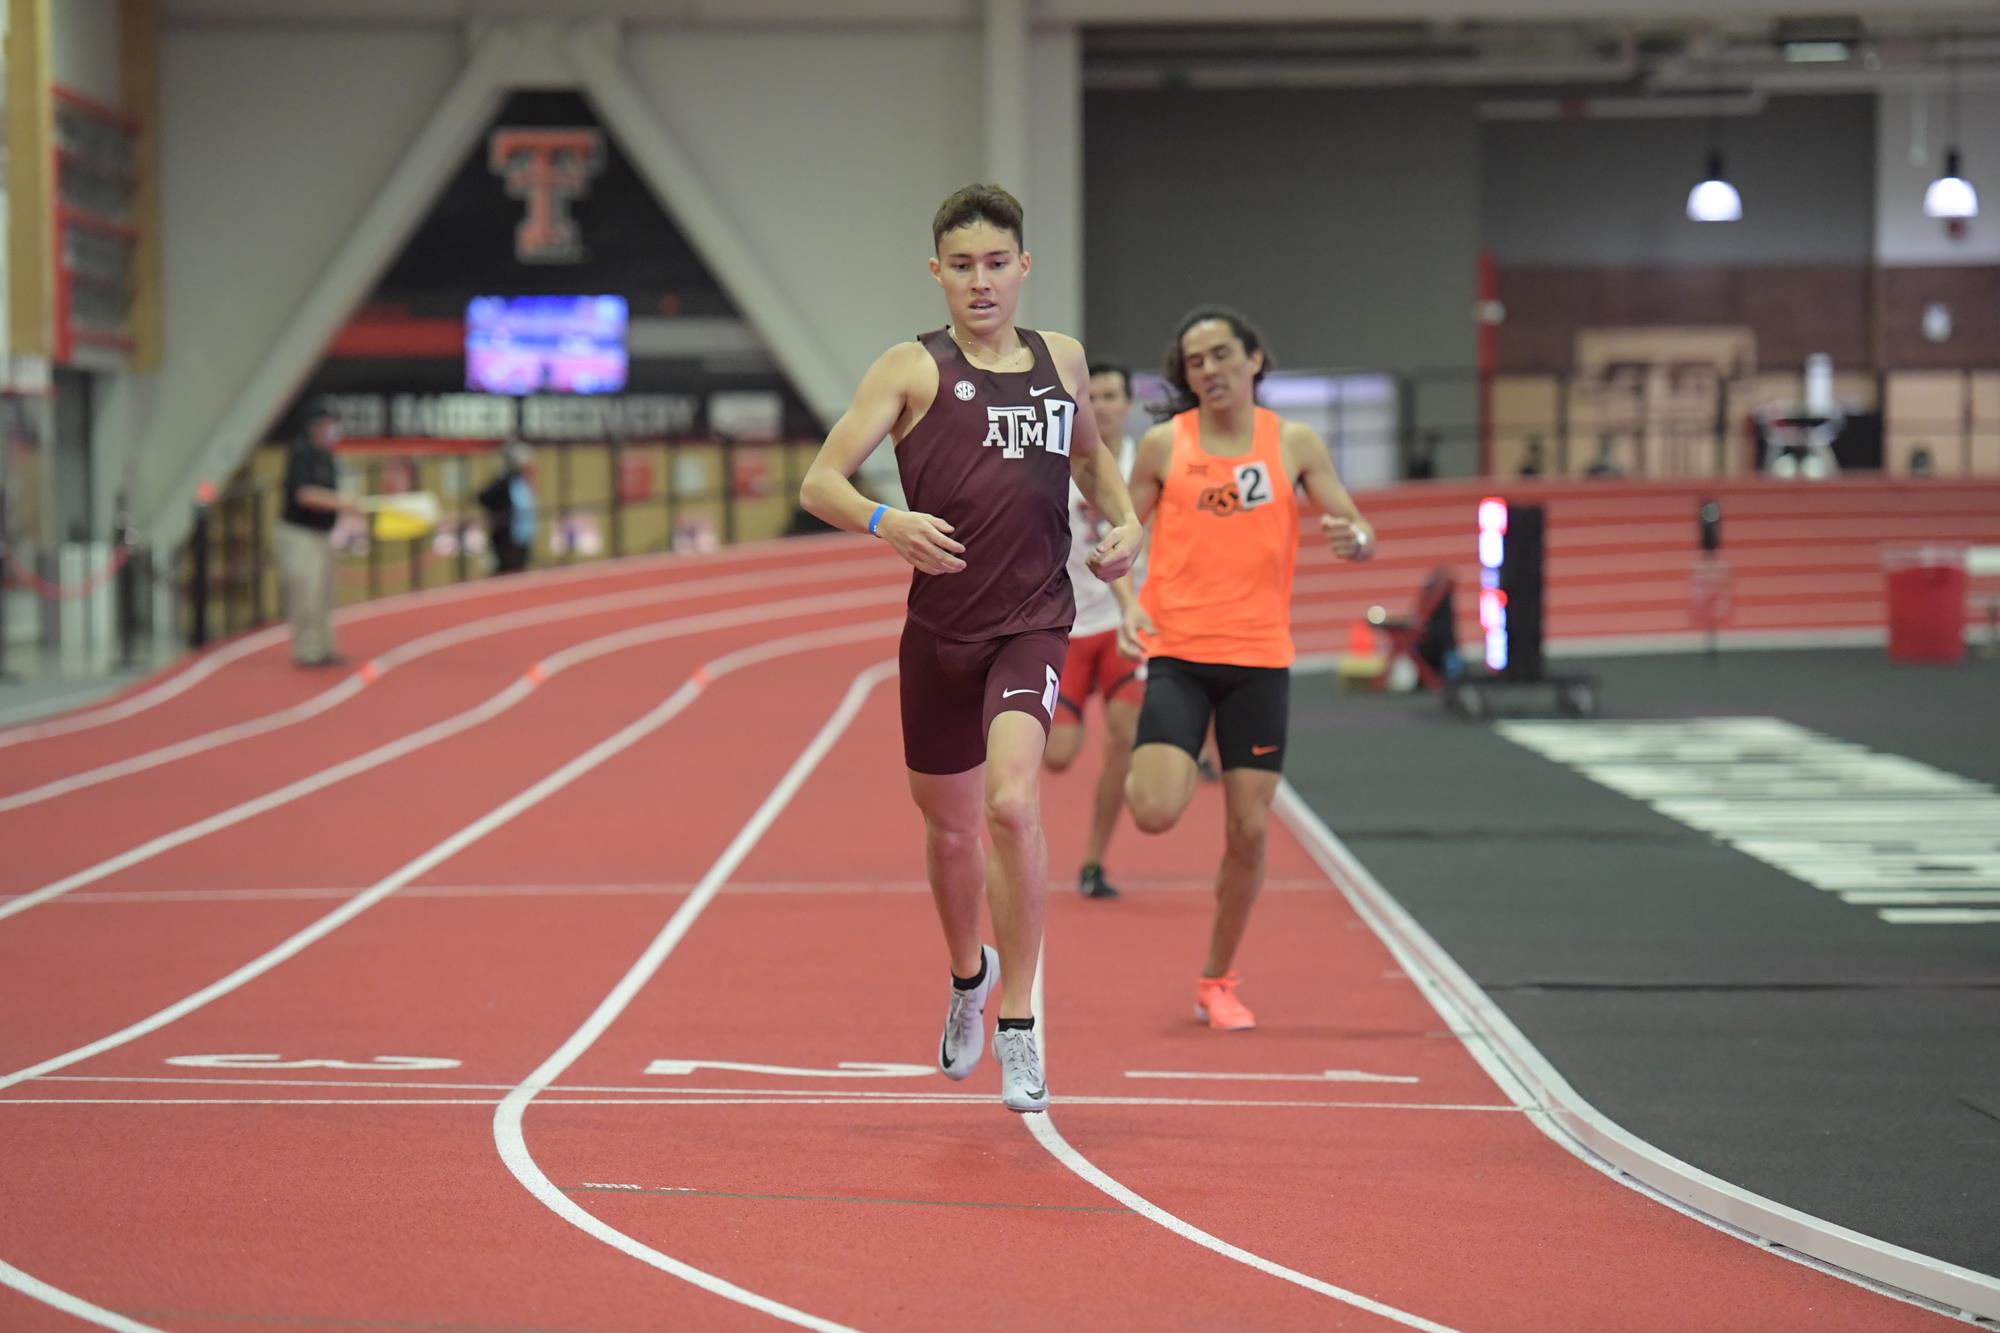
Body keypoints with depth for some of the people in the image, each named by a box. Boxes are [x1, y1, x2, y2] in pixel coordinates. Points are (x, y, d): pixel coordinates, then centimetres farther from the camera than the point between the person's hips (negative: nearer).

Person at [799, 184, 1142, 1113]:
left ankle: (1019, 1024, -12)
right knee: (949, 826, 15)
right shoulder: (913, 369, -1)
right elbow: (819, 484, -7)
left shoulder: (1062, 360, 10)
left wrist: (1123, 519, 11)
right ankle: (968, 975, 46)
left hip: (1034, 621, 0)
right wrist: (885, 522, -28)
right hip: (939, 626, 0)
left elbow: (1088, 451, 31)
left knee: (1011, 802, -23)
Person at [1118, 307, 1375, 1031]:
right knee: (1156, 813, -19)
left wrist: (1353, 538, -21)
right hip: (1178, 654, -1)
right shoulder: (1162, 444, 2)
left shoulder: (1295, 443, 3)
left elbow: (1358, 531, 3)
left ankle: (1217, 982, 20)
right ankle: (1143, 771, 19)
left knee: (1248, 831, 1)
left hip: (1259, 659, 1)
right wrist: (1129, 603, -9)